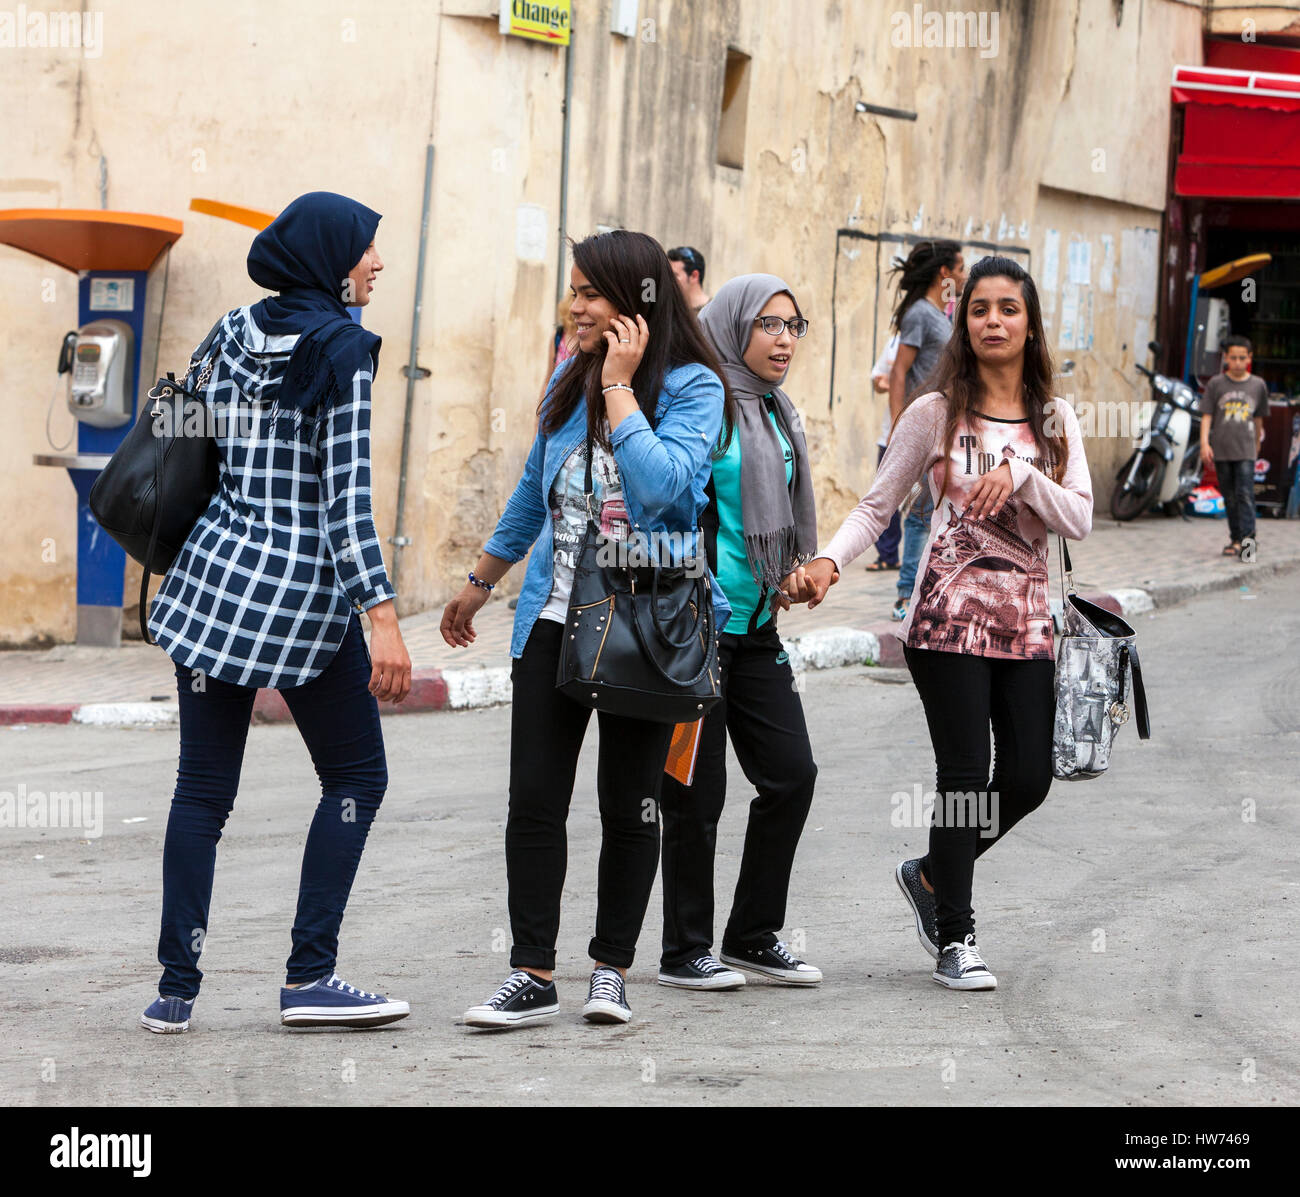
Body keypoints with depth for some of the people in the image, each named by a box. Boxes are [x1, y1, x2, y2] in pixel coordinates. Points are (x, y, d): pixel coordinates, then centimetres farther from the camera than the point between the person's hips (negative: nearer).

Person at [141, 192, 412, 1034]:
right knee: (357, 775, 8)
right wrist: (382, 616, -17)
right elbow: (347, 493, -15)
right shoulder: (343, 349, -9)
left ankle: (177, 989, 5)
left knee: (203, 789, 8)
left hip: (215, 575, 6)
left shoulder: (235, 333, 9)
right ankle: (309, 978, 3)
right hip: (303, 588, -6)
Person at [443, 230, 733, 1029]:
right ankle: (534, 976, 2)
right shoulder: (569, 379, 10)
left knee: (629, 805, 4)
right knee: (534, 799, -3)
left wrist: (619, 387, -18)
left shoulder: (692, 387, -8)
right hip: (557, 618, 5)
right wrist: (480, 584, 29)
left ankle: (612, 970, 16)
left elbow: (659, 485, -25)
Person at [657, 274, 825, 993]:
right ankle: (685, 952, 10)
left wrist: (796, 572, 8)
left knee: (792, 772, 4)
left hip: (756, 626, 8)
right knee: (697, 792, -1)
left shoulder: (777, 415, 14)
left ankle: (755, 936, 17)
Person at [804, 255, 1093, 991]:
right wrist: (832, 559, -17)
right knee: (966, 774, -6)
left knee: (1028, 777, 0)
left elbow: (1080, 520, -1)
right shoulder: (937, 413, 1)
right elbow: (877, 507, 1)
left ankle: (932, 876, 26)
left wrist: (1021, 475, -17)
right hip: (951, 617, -4)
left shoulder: (1056, 420, 8)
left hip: (1027, 622, 4)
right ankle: (954, 938, 7)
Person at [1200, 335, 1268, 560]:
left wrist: (1257, 444, 23)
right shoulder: (1216, 384, 2)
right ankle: (1235, 539, 12)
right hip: (1221, 450, 1)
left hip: (1245, 450, -1)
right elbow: (1207, 416, 1)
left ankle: (1247, 539, -18)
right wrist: (1204, 443, -10)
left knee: (1245, 494, -12)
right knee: (1229, 497, 6)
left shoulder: (1258, 385, 6)